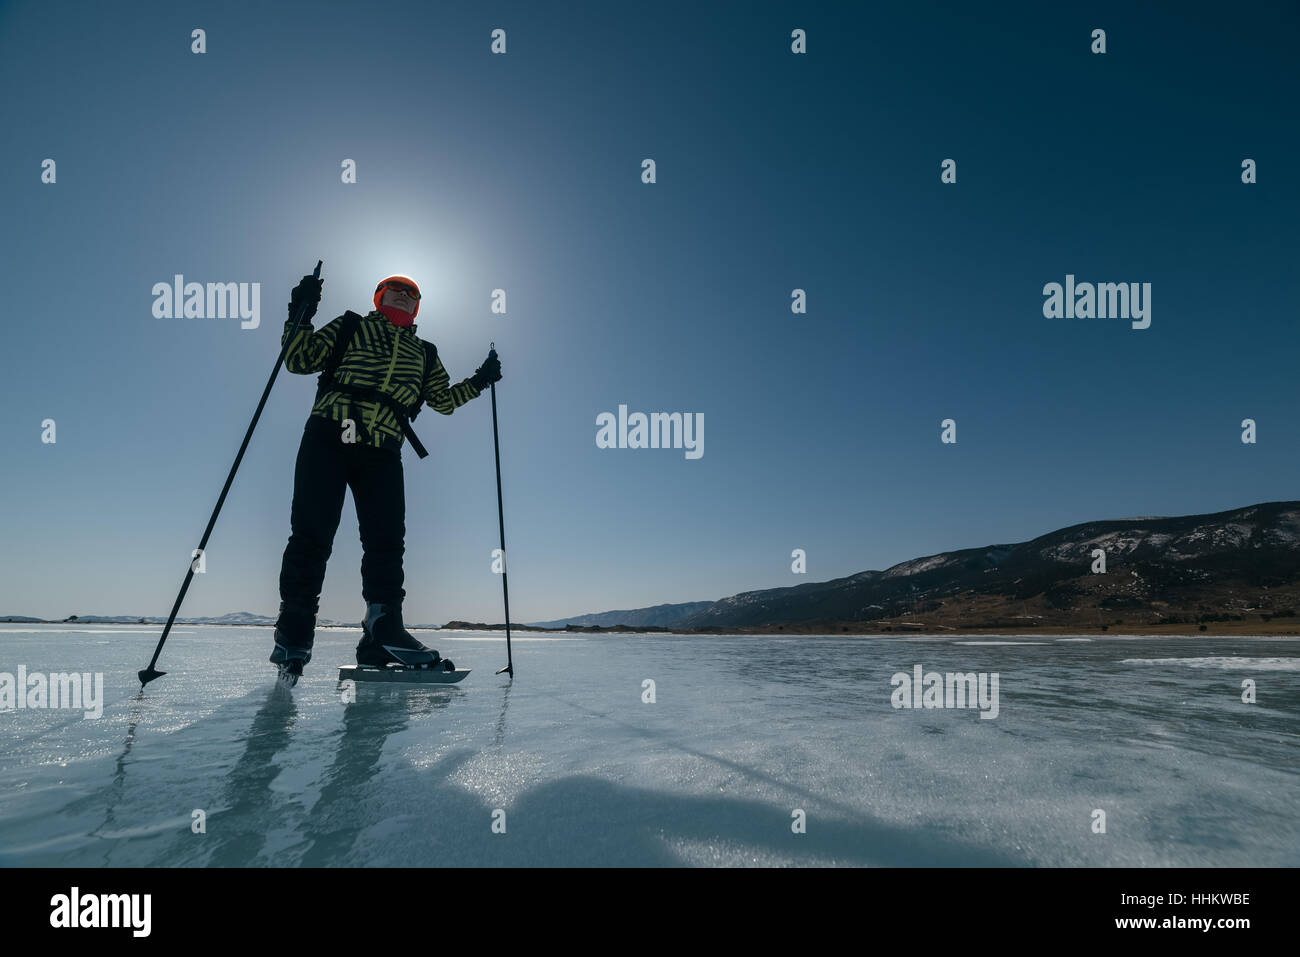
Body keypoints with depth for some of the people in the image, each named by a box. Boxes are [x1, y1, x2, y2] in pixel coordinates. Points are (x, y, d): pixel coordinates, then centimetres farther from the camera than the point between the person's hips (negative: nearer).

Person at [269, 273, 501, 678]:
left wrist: (477, 382, 18)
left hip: (383, 452, 3)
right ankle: (293, 633, 3)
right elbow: (300, 360, 11)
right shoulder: (350, 327, 18)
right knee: (311, 535, -7)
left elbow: (443, 400, 29)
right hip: (329, 436, -2)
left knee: (387, 542, -7)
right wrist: (300, 317, -2)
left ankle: (383, 633, -4)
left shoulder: (424, 353, 26)